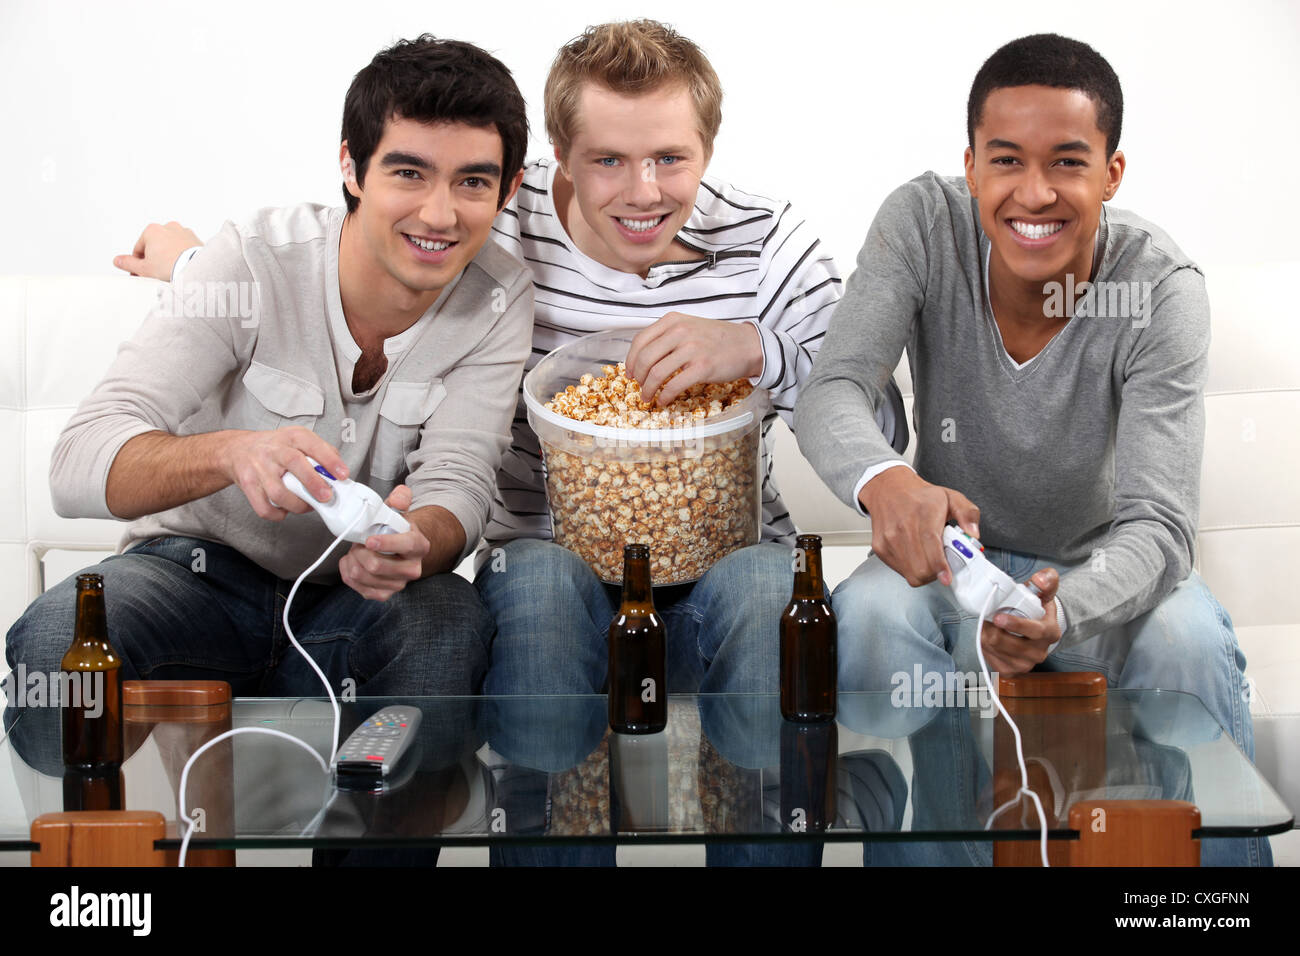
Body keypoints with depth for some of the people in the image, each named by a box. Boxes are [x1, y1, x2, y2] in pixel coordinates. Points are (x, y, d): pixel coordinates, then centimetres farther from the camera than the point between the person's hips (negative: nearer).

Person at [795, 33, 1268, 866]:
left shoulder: (1162, 288, -23)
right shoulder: (924, 226, -18)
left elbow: (1159, 523, -29)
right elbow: (831, 393, -26)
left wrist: (1059, 612, -53)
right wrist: (883, 481, -52)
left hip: (1095, 572, -1)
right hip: (954, 556, 1)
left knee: (1188, 639, -32)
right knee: (867, 611, -31)